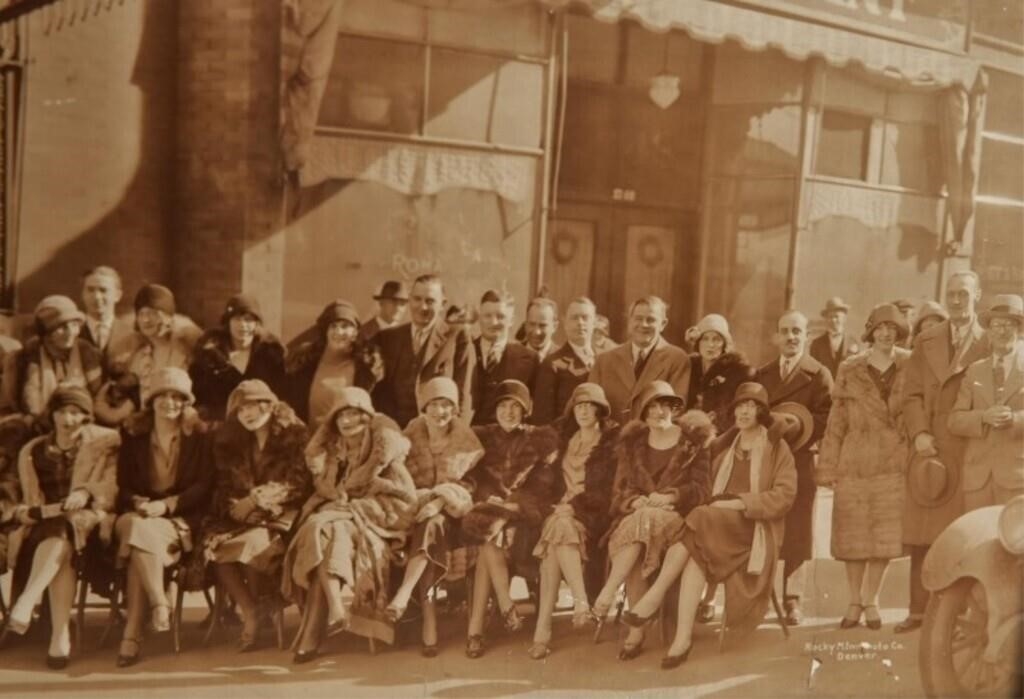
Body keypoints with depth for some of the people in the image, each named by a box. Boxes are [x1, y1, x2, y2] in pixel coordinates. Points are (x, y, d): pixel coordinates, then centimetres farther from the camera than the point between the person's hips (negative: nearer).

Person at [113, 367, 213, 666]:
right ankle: (159, 604, -29)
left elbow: (204, 486, -1)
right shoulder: (133, 435, 10)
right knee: (137, 529, -36)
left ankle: (132, 635, -33)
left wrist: (167, 504, -15)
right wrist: (139, 504, -15)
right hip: (138, 515, 2)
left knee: (142, 532, -34)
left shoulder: (198, 436, 7)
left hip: (181, 520, -2)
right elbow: (123, 486, 8)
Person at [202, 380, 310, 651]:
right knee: (214, 545, -25)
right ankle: (249, 611, -15)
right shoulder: (229, 441, 13)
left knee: (254, 543, -33)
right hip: (241, 517, 4)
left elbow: (300, 486, -5)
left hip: (279, 517, -4)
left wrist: (265, 499, -20)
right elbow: (224, 489, 11)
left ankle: (253, 611, -9)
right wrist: (250, 501, -11)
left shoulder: (293, 436, 0)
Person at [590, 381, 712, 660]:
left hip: (676, 516, -2)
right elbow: (620, 490, 10)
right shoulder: (633, 442, 14)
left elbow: (701, 489, 2)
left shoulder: (692, 440, 7)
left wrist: (668, 497, -14)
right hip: (637, 515, 2)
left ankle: (606, 595, -37)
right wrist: (638, 502, -12)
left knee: (644, 522, -37)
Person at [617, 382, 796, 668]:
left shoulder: (776, 447, 6)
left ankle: (653, 600, -31)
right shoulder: (725, 445, 22)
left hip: (754, 527, -4)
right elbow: (706, 486, 26)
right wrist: (716, 504, 3)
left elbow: (784, 496, -4)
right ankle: (682, 638, -39)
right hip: (717, 524, 4)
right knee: (696, 553, -31)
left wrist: (739, 503, -14)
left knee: (700, 522, -33)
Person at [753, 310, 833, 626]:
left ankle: (792, 600, 7)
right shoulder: (762, 374, 18)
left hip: (799, 462, -3)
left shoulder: (818, 374, 4)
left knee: (796, 534, 0)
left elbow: (825, 419, -6)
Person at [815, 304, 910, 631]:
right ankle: (855, 601, 18)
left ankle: (871, 599, 17)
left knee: (885, 533, 1)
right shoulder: (850, 370, 3)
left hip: (894, 462, 0)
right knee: (853, 534, 4)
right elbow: (837, 421, 3)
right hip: (855, 462, 0)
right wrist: (828, 466, 0)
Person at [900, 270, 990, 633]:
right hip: (929, 447, 3)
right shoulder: (926, 341, 13)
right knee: (921, 536, 3)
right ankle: (918, 610, 9)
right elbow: (912, 393, 7)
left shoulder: (988, 344, 3)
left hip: (968, 451, -3)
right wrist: (919, 434, -6)